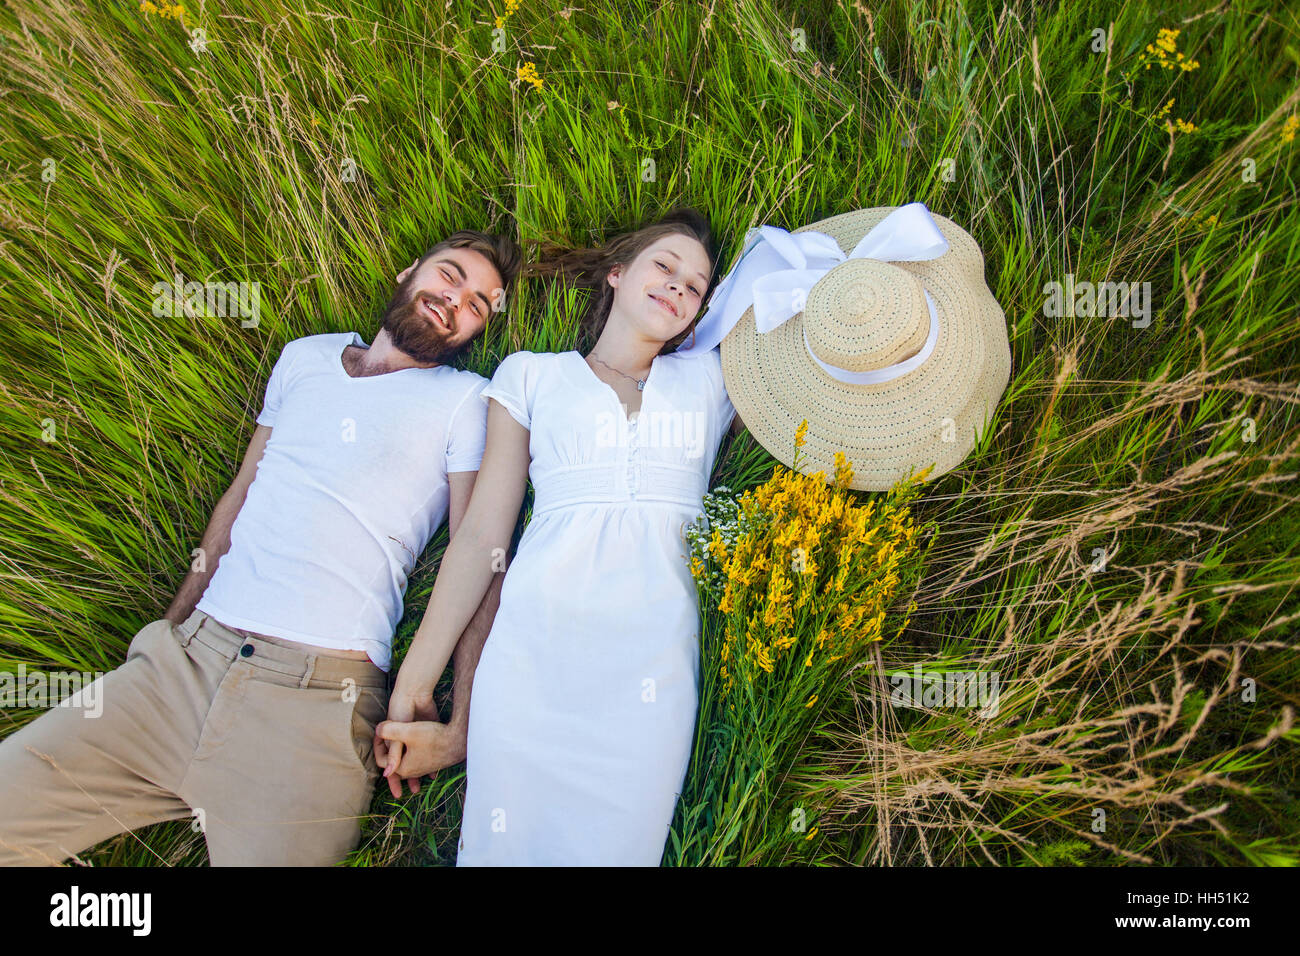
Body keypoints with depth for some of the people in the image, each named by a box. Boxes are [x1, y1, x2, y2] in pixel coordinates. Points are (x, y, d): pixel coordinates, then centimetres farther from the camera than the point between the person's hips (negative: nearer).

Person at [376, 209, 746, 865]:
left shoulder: (711, 380, 20)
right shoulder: (532, 375, 12)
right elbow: (481, 534, 7)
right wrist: (411, 687, 2)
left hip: (654, 666, 2)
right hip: (531, 657, -1)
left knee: (617, 846, 1)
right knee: (504, 845, 1)